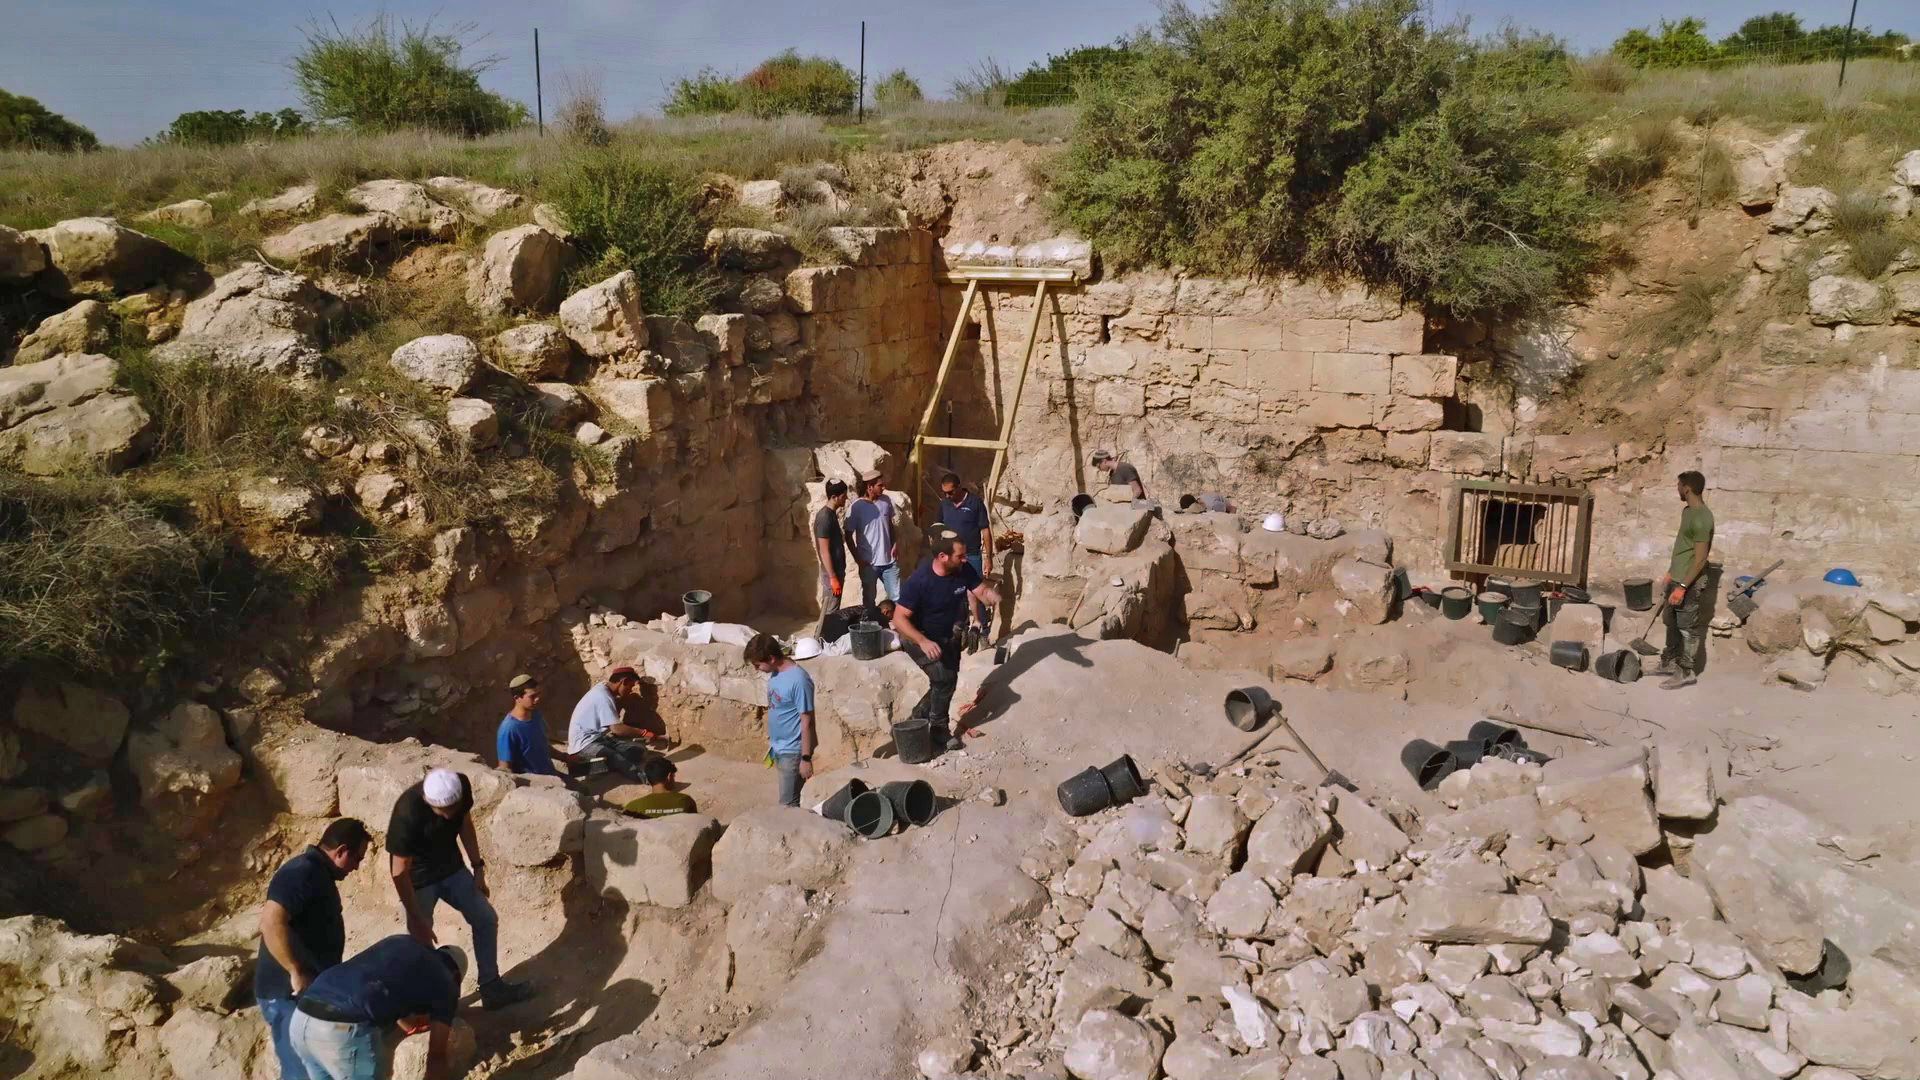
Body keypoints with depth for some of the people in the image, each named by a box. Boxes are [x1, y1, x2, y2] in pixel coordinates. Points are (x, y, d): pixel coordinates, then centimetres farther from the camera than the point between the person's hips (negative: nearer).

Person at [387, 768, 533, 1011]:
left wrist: (478, 868, 3)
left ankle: (491, 988, 22)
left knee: (486, 919, 8)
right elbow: (400, 872, -26)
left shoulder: (462, 786, -22)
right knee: (421, 942, -2)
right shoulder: (407, 813, -36)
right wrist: (417, 919, -22)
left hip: (452, 868, 5)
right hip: (418, 878, -5)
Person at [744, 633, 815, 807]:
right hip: (778, 748, 8)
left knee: (788, 804, 0)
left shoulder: (798, 680, -25)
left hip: (792, 752, -8)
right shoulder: (776, 673, 2)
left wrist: (806, 758, -19)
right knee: (789, 798, 18)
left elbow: (807, 721, -22)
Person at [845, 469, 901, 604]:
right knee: (869, 600, 11)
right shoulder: (856, 507, -16)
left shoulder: (886, 501, -1)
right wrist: (857, 558, -11)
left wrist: (895, 543, 0)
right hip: (868, 562, -4)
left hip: (888, 560, 4)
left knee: (897, 597, 10)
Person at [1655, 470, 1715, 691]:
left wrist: (1682, 587, -24)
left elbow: (1700, 559, -23)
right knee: (1672, 625, 19)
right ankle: (1669, 663, 31)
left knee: (1688, 629, 2)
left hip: (1690, 584, -10)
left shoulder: (1701, 518, -23)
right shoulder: (1687, 510, 8)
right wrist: (1669, 575, 22)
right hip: (1677, 580, 10)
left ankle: (1687, 673, 12)